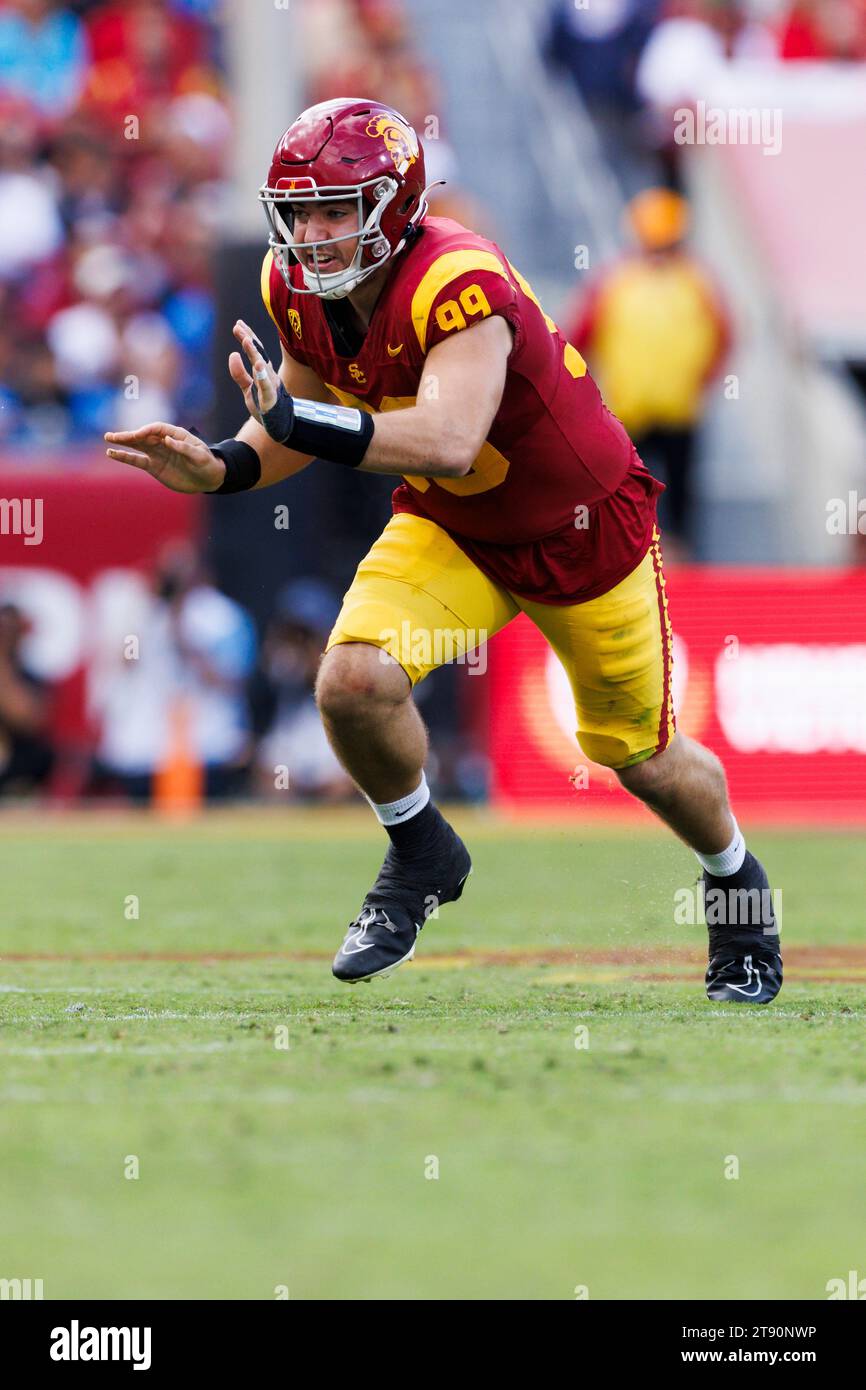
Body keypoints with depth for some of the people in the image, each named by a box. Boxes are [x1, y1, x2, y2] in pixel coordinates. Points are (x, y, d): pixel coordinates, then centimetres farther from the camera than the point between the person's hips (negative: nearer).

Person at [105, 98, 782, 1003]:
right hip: (448, 528, 5)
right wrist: (220, 470, -15)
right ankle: (421, 856, 7)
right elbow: (307, 421, 4)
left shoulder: (458, 284, -36)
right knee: (353, 681, -22)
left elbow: (449, 441, -49)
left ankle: (735, 882, 44)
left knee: (639, 753, 11)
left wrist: (300, 420, -54)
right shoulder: (296, 289, -13)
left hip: (581, 525, -5)